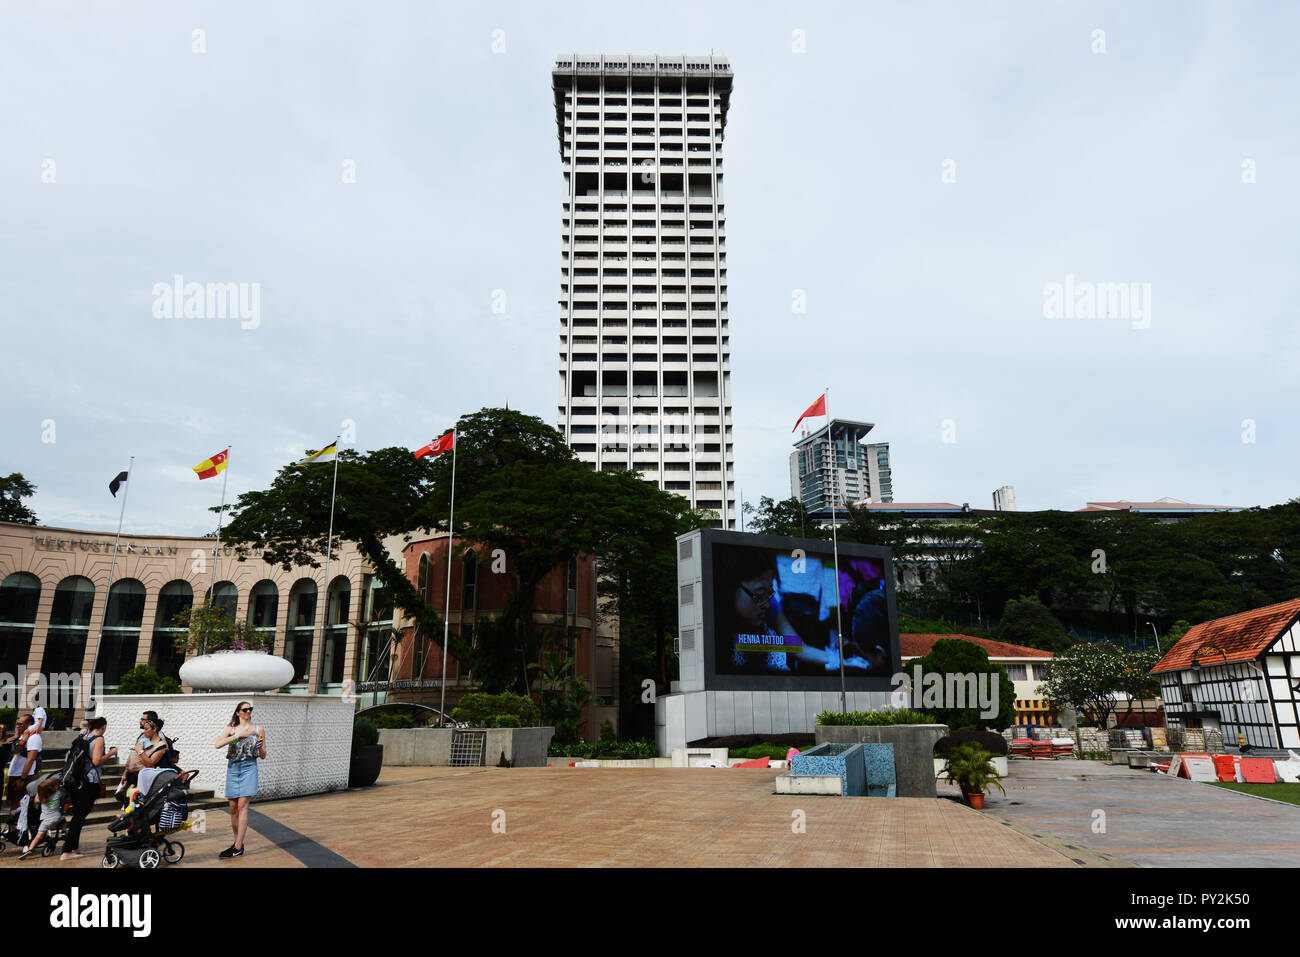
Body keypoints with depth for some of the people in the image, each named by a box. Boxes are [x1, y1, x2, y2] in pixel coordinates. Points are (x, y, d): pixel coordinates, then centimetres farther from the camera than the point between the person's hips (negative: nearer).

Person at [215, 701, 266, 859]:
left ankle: (238, 848, -12)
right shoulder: (230, 729, 9)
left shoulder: (258, 729, 8)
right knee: (233, 807, 6)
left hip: (249, 768, -3)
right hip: (233, 768, 3)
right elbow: (218, 744, -12)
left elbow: (263, 756, 9)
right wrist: (238, 735, -16)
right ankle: (237, 842, 21)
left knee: (242, 806, -11)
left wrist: (260, 747, -12)